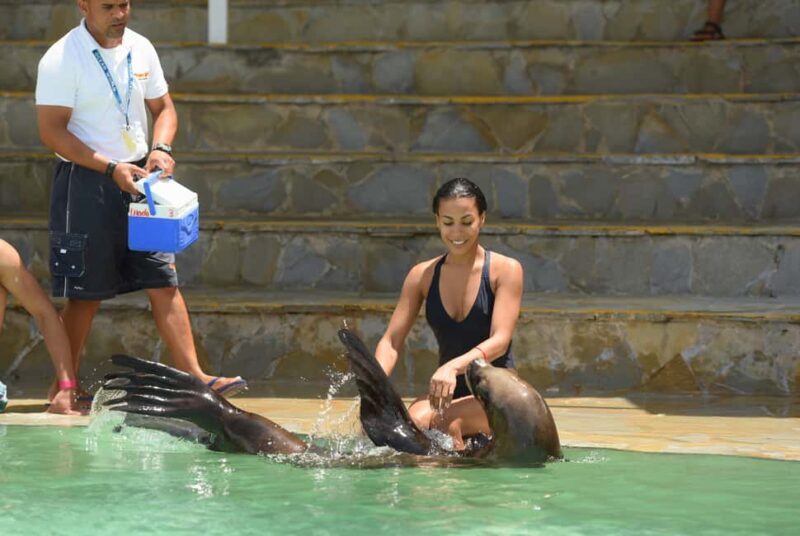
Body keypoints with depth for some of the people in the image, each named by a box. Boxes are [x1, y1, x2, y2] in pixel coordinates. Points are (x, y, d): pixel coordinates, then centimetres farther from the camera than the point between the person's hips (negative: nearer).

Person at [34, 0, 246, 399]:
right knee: (85, 292, 0)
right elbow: (52, 131, -15)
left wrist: (161, 149, -5)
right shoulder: (61, 59, -11)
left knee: (163, 280, -1)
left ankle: (194, 377, -3)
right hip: (86, 183, -5)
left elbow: (163, 108, 16)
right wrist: (111, 168, -20)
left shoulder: (141, 49, 7)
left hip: (139, 179, 5)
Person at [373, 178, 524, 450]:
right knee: (415, 420, -31)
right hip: (449, 391, 3)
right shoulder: (422, 276, 6)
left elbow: (500, 341, -16)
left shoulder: (505, 270, -5)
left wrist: (454, 367, -35)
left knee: (446, 421, -33)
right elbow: (391, 341, 0)